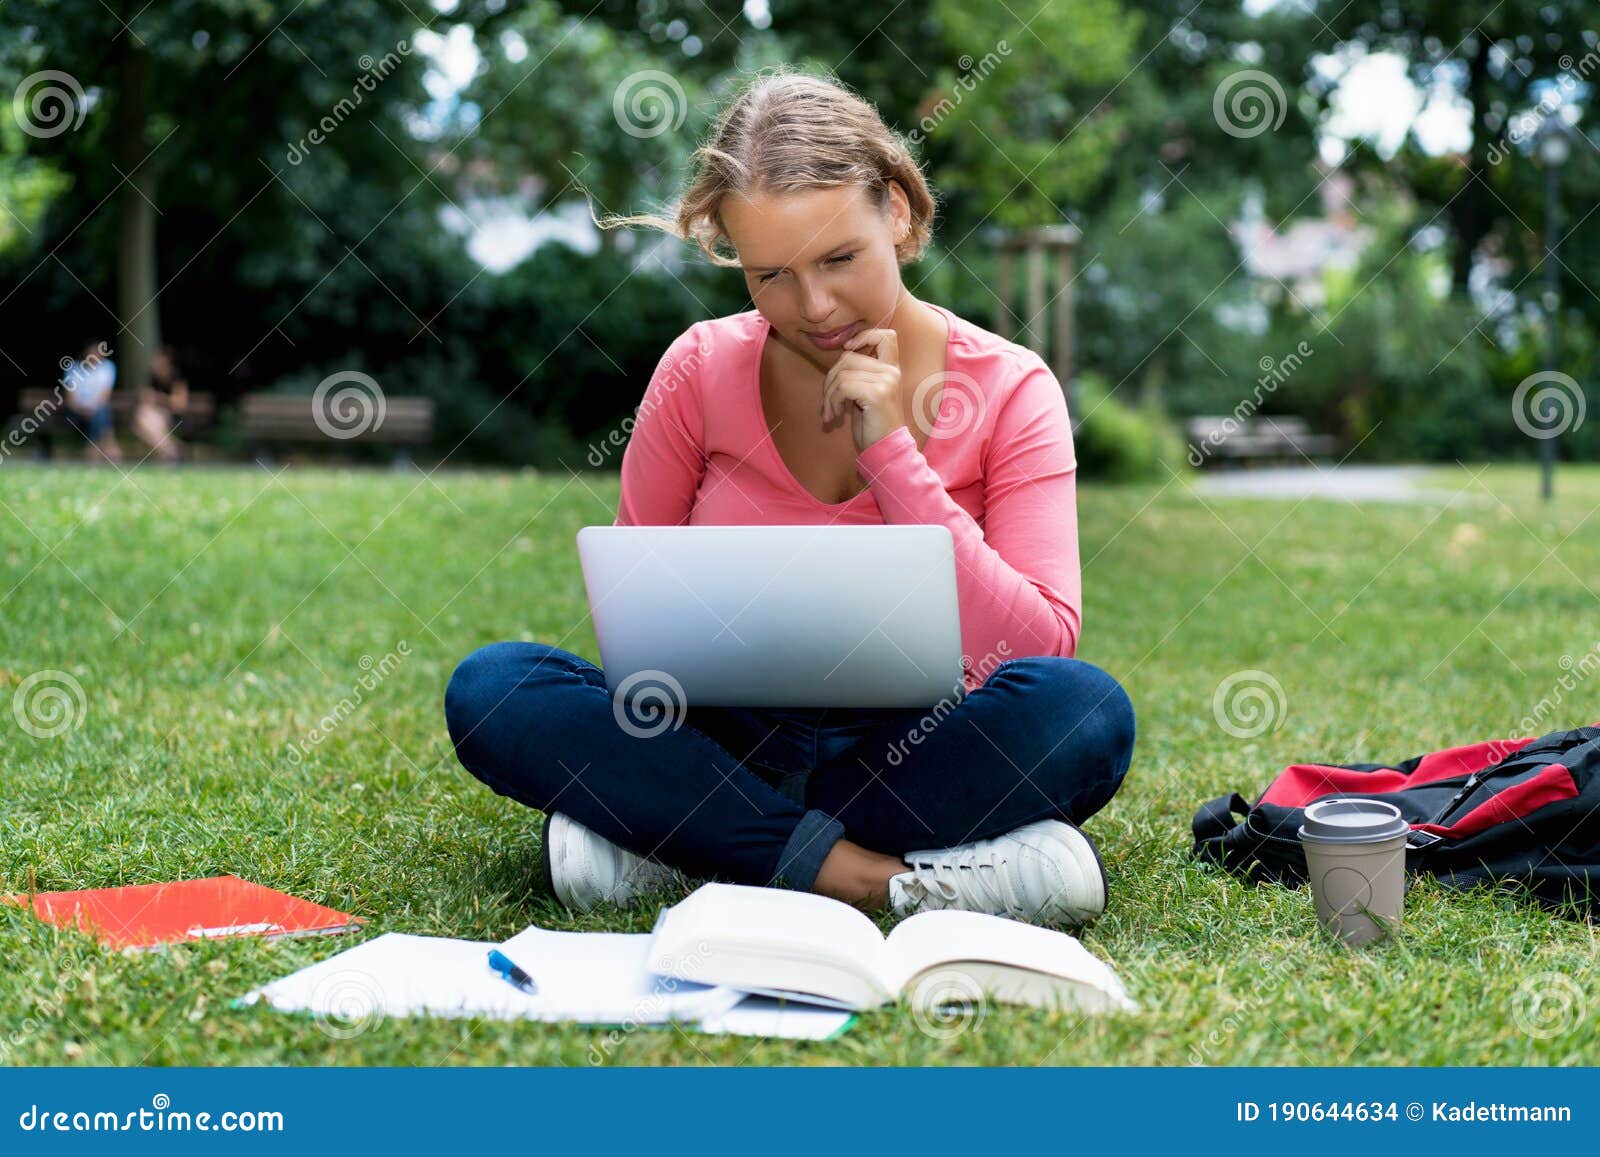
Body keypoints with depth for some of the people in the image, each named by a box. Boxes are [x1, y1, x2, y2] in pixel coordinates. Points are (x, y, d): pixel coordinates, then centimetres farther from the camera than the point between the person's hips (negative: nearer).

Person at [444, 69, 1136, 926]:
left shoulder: (1010, 390, -6)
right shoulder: (701, 371, -2)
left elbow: (1042, 646, -16)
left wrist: (893, 455, -20)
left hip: (915, 748, -1)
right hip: (728, 742, 1)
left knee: (1086, 709, -33)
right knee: (488, 689, -23)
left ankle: (669, 843, -25)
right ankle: (860, 871, -28)